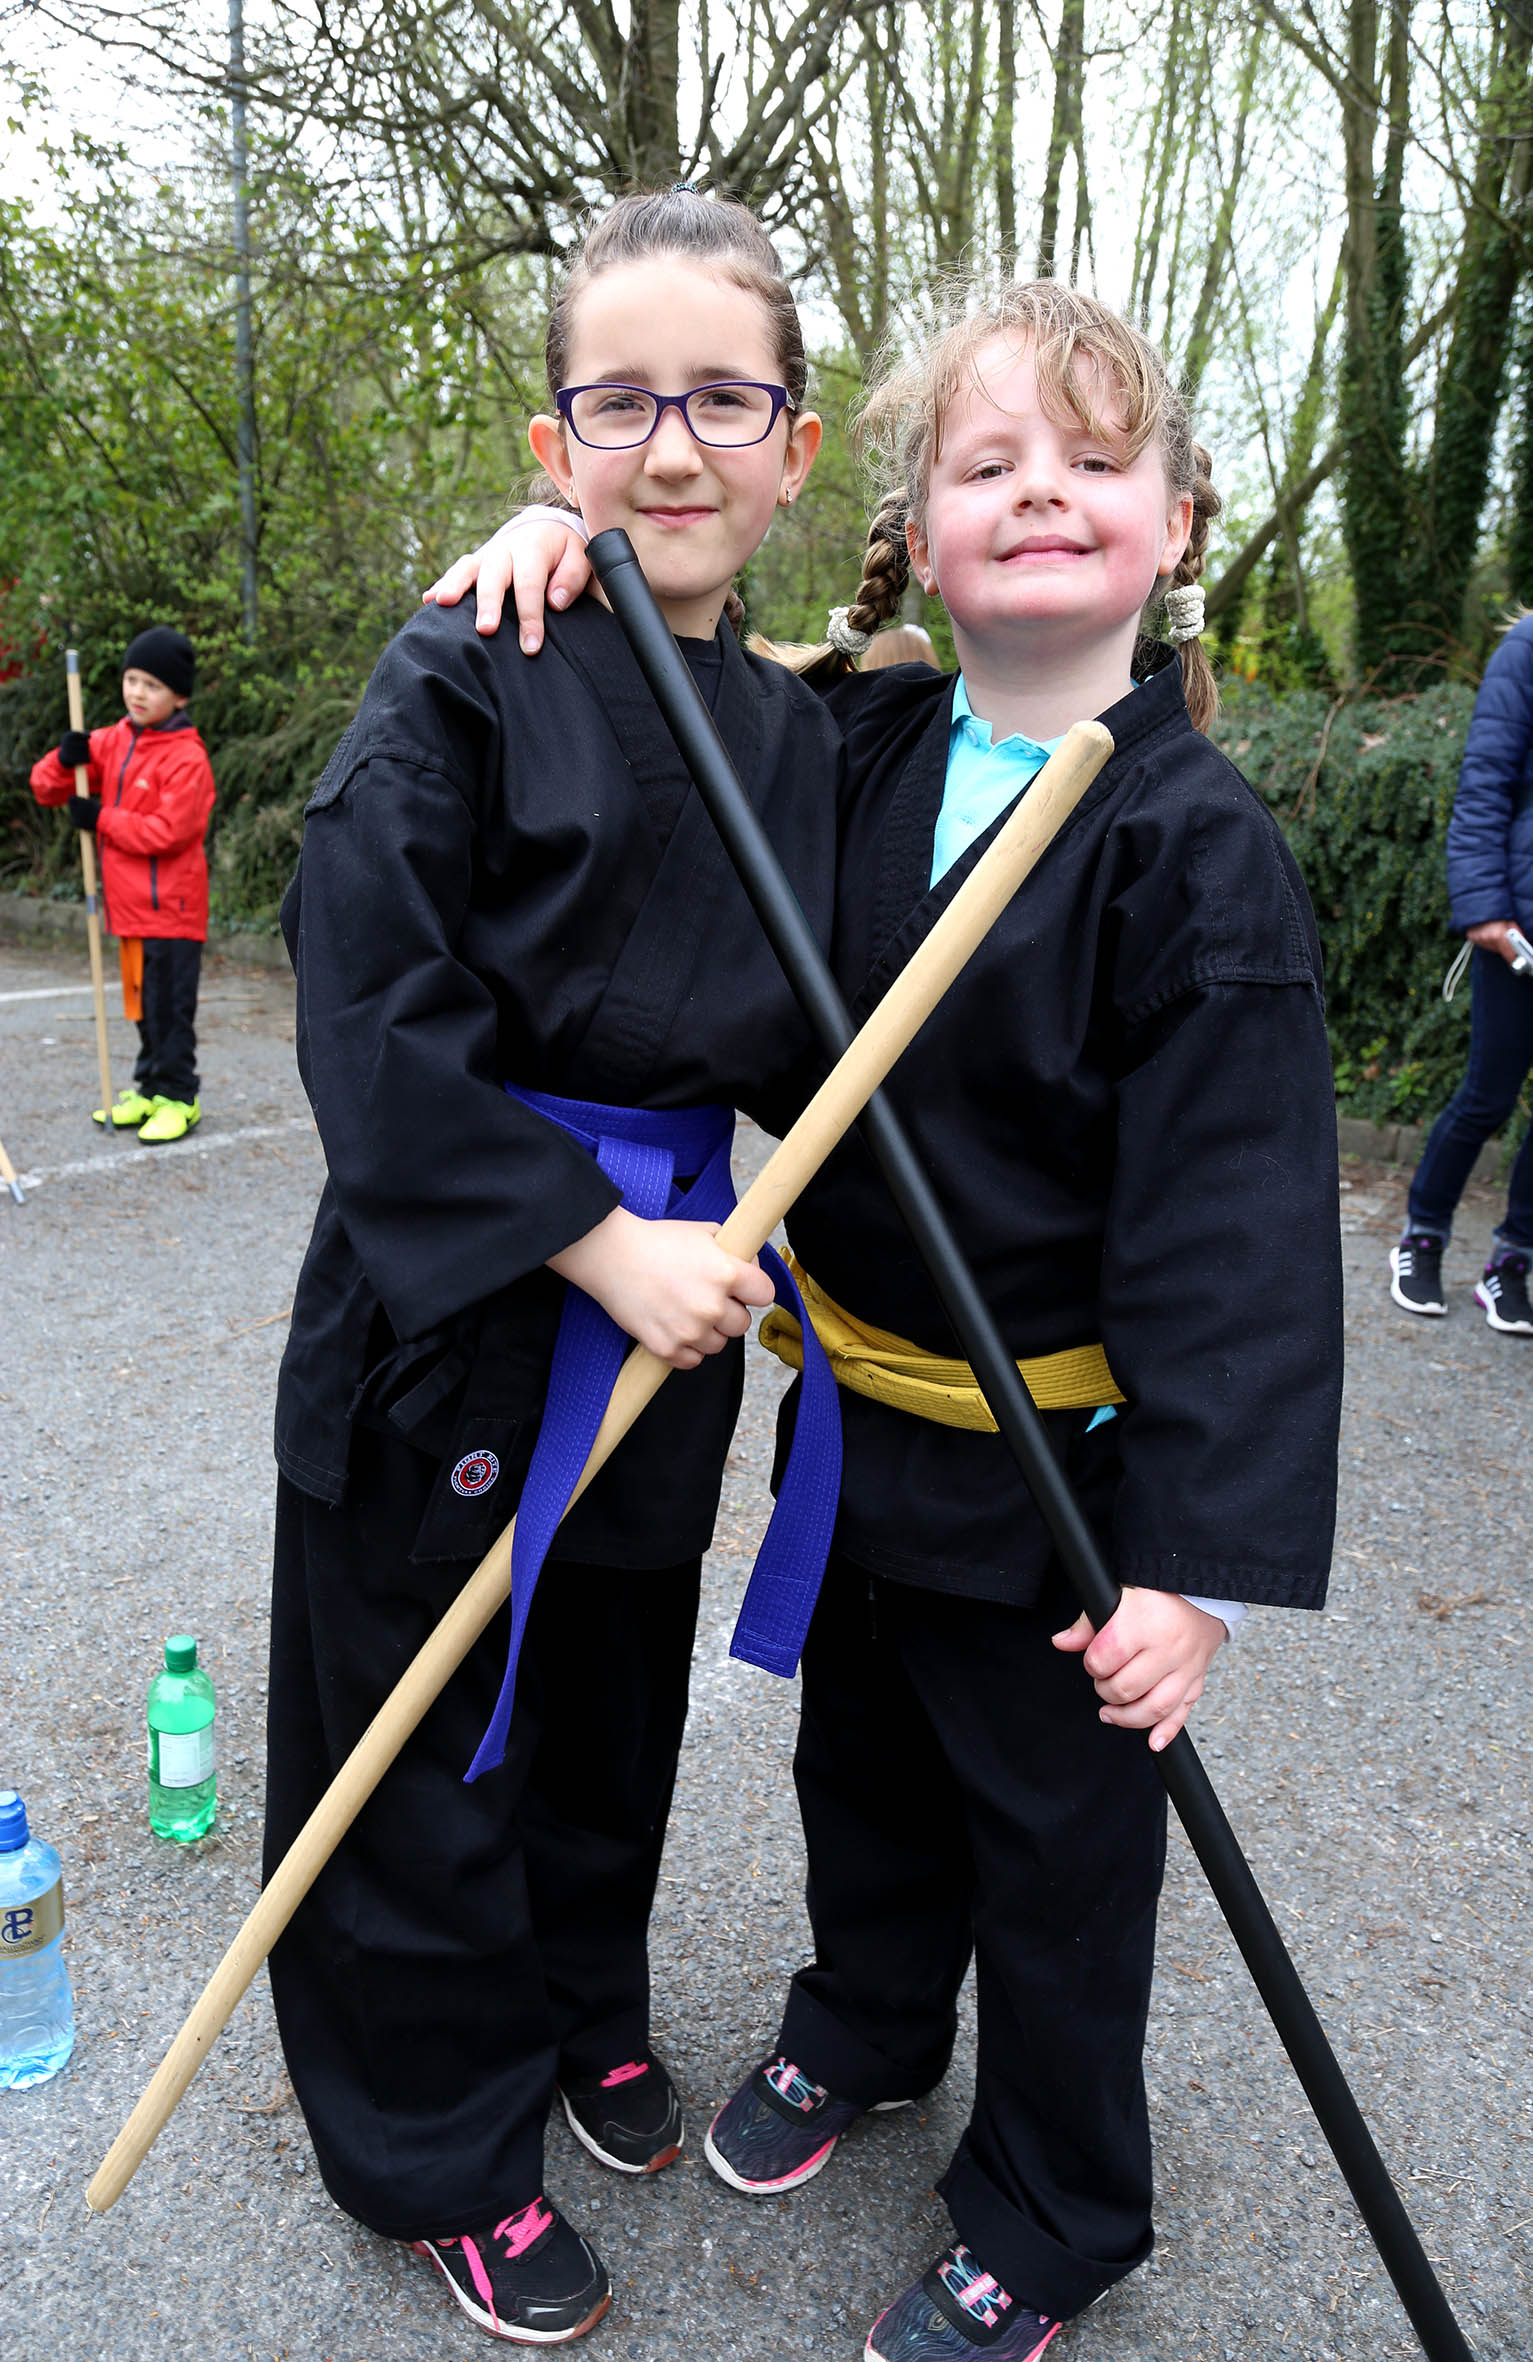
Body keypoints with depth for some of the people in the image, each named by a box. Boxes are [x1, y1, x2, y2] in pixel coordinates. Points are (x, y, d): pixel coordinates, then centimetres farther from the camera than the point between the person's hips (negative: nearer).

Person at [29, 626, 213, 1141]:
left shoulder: (187, 758, -13)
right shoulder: (112, 742, 9)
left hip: (170, 905, -8)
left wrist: (101, 818, -14)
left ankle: (178, 1095, 10)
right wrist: (65, 761, -11)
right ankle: (150, 1088, 28)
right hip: (129, 903, 8)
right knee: (143, 1001, 17)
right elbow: (47, 789, 11)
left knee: (169, 1005, -1)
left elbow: (167, 831, -21)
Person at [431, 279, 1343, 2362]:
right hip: (856, 1406, 6)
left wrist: (1201, 1555, -27)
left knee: (1057, 1844, 15)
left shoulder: (1200, 849, -19)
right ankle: (864, 2027, 56)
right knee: (863, 1764, 26)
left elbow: (1235, 1232, -22)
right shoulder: (860, 751, -2)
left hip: (1055, 1463, -5)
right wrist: (568, 544, -5)